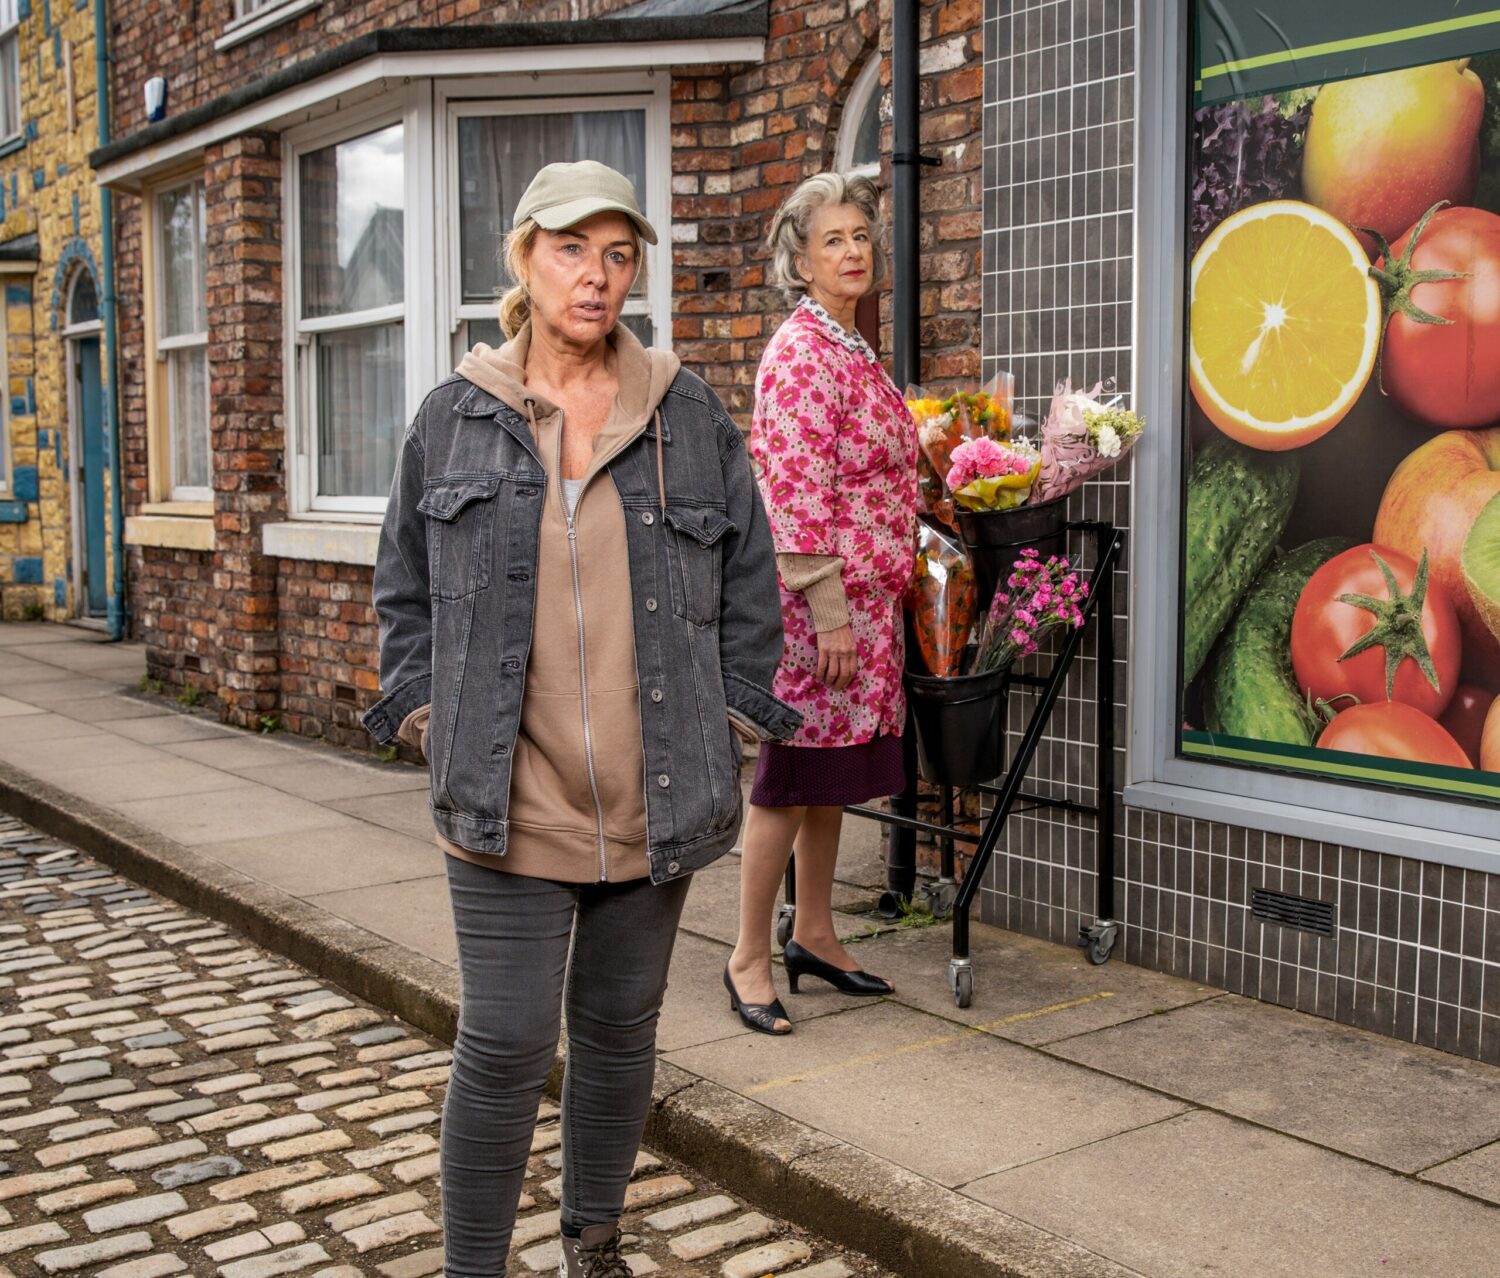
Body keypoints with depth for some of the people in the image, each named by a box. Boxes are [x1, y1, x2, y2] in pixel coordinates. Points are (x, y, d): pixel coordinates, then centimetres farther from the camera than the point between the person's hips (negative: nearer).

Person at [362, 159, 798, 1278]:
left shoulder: (691, 416, 5)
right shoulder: (453, 418, 4)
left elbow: (751, 586, 9)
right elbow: (406, 590, 11)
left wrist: (732, 719, 3)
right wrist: (429, 717, 2)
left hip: (656, 798, 2)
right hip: (508, 798, -1)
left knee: (621, 1025, 14)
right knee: (505, 1044, -1)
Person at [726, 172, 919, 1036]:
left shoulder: (853, 350, 16)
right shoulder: (801, 353, -13)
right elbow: (796, 495, -20)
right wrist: (828, 610, -22)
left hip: (865, 599, 9)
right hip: (817, 599, -9)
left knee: (834, 771, 15)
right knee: (794, 773, -2)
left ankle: (815, 934, 27)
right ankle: (750, 958, 9)